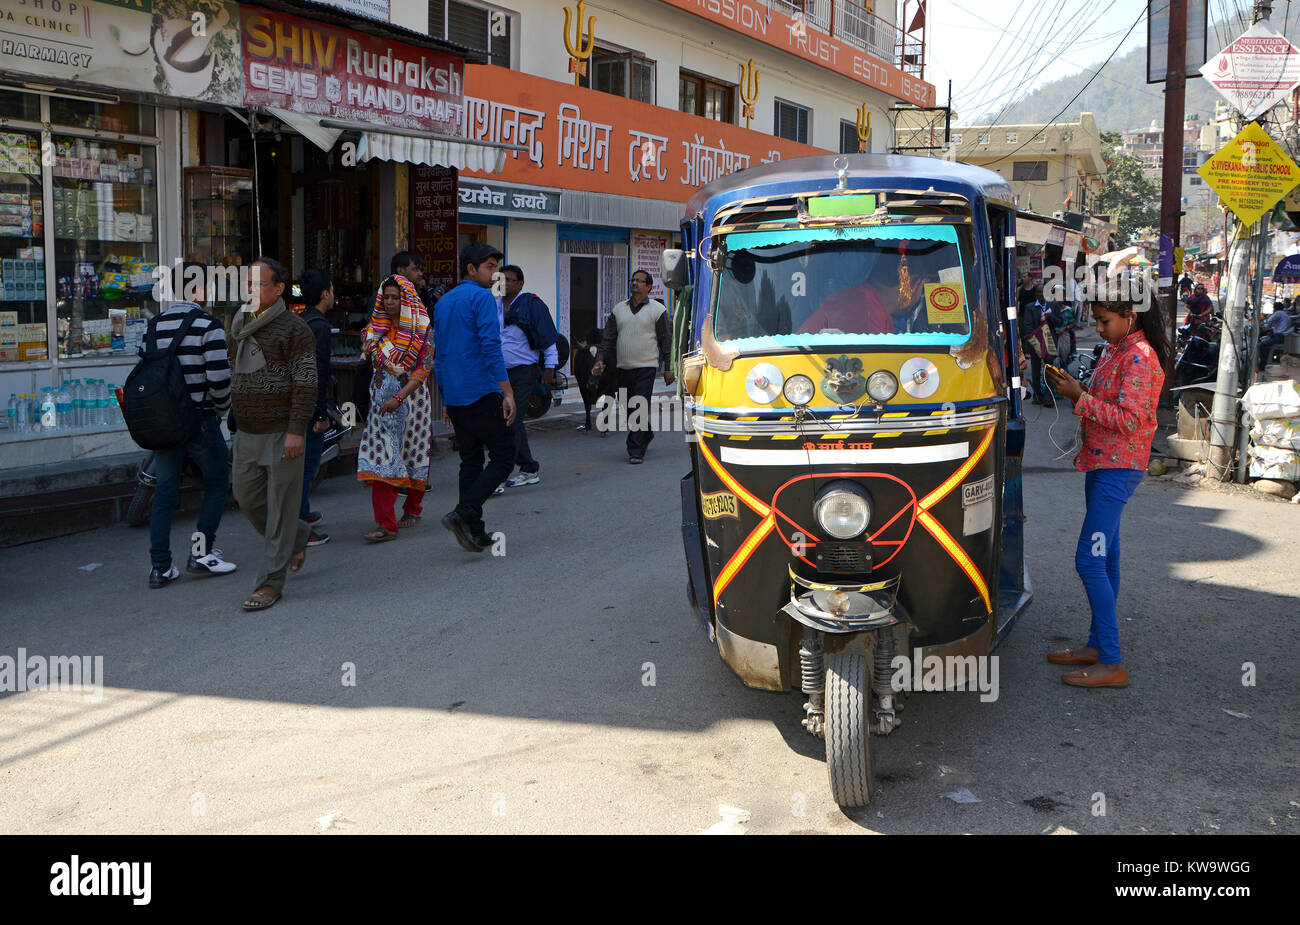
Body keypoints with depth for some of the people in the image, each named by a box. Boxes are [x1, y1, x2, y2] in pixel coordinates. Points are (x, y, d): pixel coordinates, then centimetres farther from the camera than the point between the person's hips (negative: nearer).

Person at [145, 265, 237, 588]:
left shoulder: (153, 326, 6)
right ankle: (202, 552, 9)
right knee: (217, 483, 12)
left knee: (164, 492, 10)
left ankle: (160, 567, 10)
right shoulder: (207, 325, -11)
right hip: (199, 419, -5)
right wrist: (221, 409, 1)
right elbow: (219, 377, -16)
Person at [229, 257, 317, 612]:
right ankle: (298, 536, 34)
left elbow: (306, 383, -14)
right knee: (247, 498, 10)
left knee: (281, 506, -1)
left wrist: (296, 430, -21)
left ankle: (271, 582, 4)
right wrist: (230, 423, 18)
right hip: (247, 433, 7)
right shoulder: (240, 327, 13)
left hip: (282, 433, -7)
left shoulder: (293, 328, -9)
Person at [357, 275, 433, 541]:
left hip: (411, 397, -4)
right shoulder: (378, 325, 10)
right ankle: (386, 524, -8)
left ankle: (412, 510, 30)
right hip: (382, 397, 4)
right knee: (381, 457, -7)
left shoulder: (421, 328, -6)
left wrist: (399, 397, -18)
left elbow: (424, 369, -11)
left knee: (413, 455, 8)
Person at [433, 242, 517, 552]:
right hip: (482, 393, -8)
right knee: (503, 456, -2)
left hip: (455, 398, 8)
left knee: (470, 460, 12)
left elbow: (438, 355, 20)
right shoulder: (481, 297, -7)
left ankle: (474, 531, 12)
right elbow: (491, 347, -17)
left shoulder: (443, 302, 18)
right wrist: (508, 392, -17)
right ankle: (464, 513, -15)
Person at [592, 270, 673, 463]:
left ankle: (636, 451, -9)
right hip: (623, 368, 5)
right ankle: (646, 435, 35)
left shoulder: (657, 310, 0)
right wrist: (600, 360, 0)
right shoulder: (619, 309, 12)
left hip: (646, 367, -5)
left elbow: (666, 341, 0)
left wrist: (668, 369, -3)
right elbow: (608, 338, 13)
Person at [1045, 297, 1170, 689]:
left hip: (1118, 469, -10)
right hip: (1103, 465, 10)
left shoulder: (1140, 357, -16)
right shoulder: (1118, 351, 14)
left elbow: (1128, 420, -21)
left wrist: (1080, 397, -18)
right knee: (1105, 558, 14)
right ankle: (1098, 645, 23)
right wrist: (1073, 388, 4)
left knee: (1090, 560, -12)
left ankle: (1112, 664, -9)